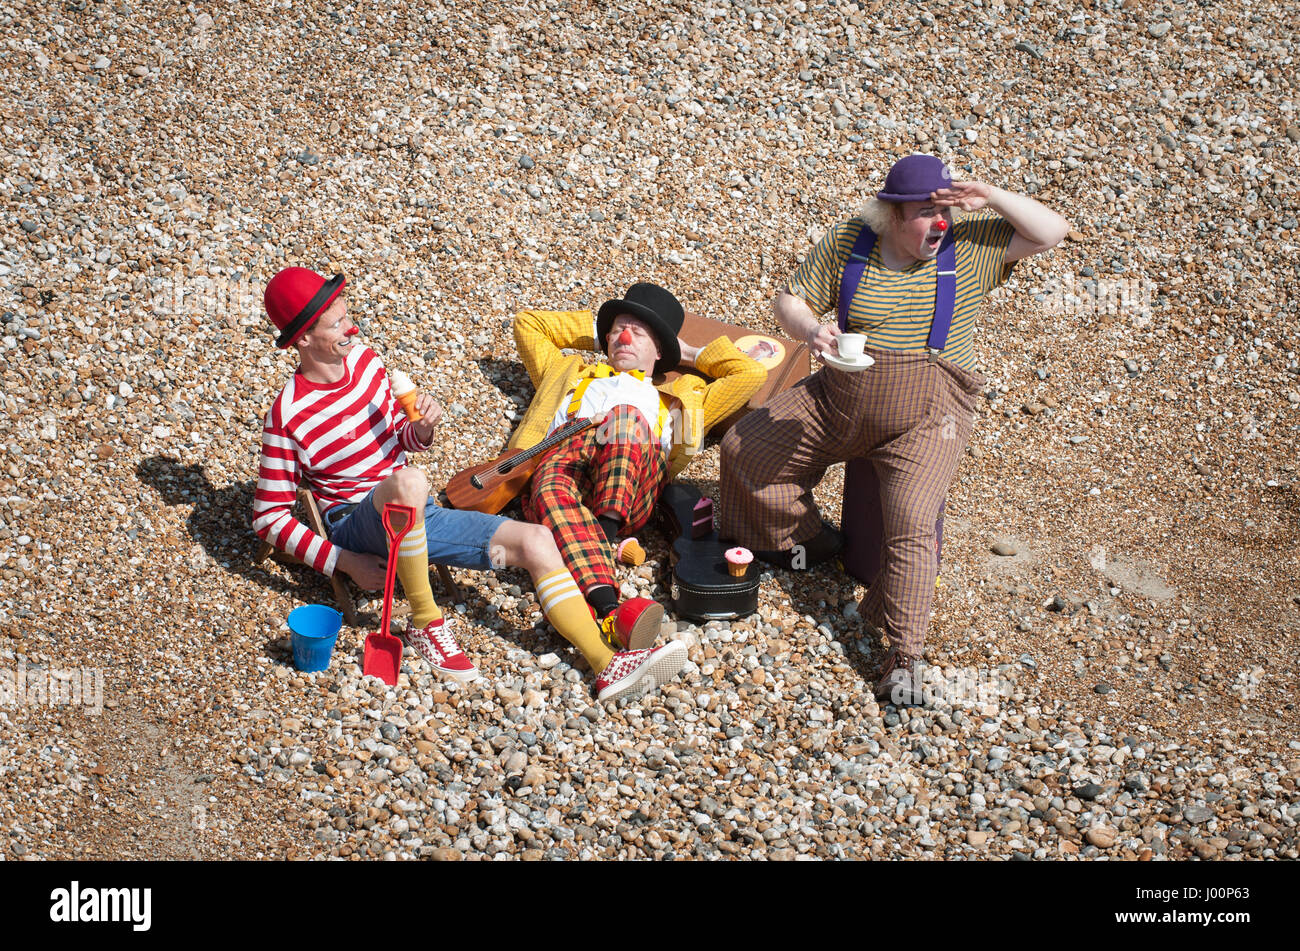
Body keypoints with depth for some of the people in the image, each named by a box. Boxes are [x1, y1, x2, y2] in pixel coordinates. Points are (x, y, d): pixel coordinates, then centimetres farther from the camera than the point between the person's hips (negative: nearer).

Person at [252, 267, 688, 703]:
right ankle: (426, 623, -22)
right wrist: (345, 562, -17)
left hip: (415, 519, 7)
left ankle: (608, 666, -19)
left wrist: (421, 428, -5)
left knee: (535, 540, -10)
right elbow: (269, 517, -9)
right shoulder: (288, 416, -13)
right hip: (357, 525, -7)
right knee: (409, 482, -41)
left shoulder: (365, 359, 6)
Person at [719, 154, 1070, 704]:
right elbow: (790, 301, 3)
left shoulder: (970, 244, -5)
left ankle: (904, 655, -16)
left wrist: (990, 198, -22)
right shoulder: (847, 243, -2)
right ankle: (808, 540, 24)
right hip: (835, 403, 4)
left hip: (925, 419, -4)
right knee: (743, 450, 2)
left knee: (911, 524, -23)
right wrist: (810, 329, -20)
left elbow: (1052, 232, -9)